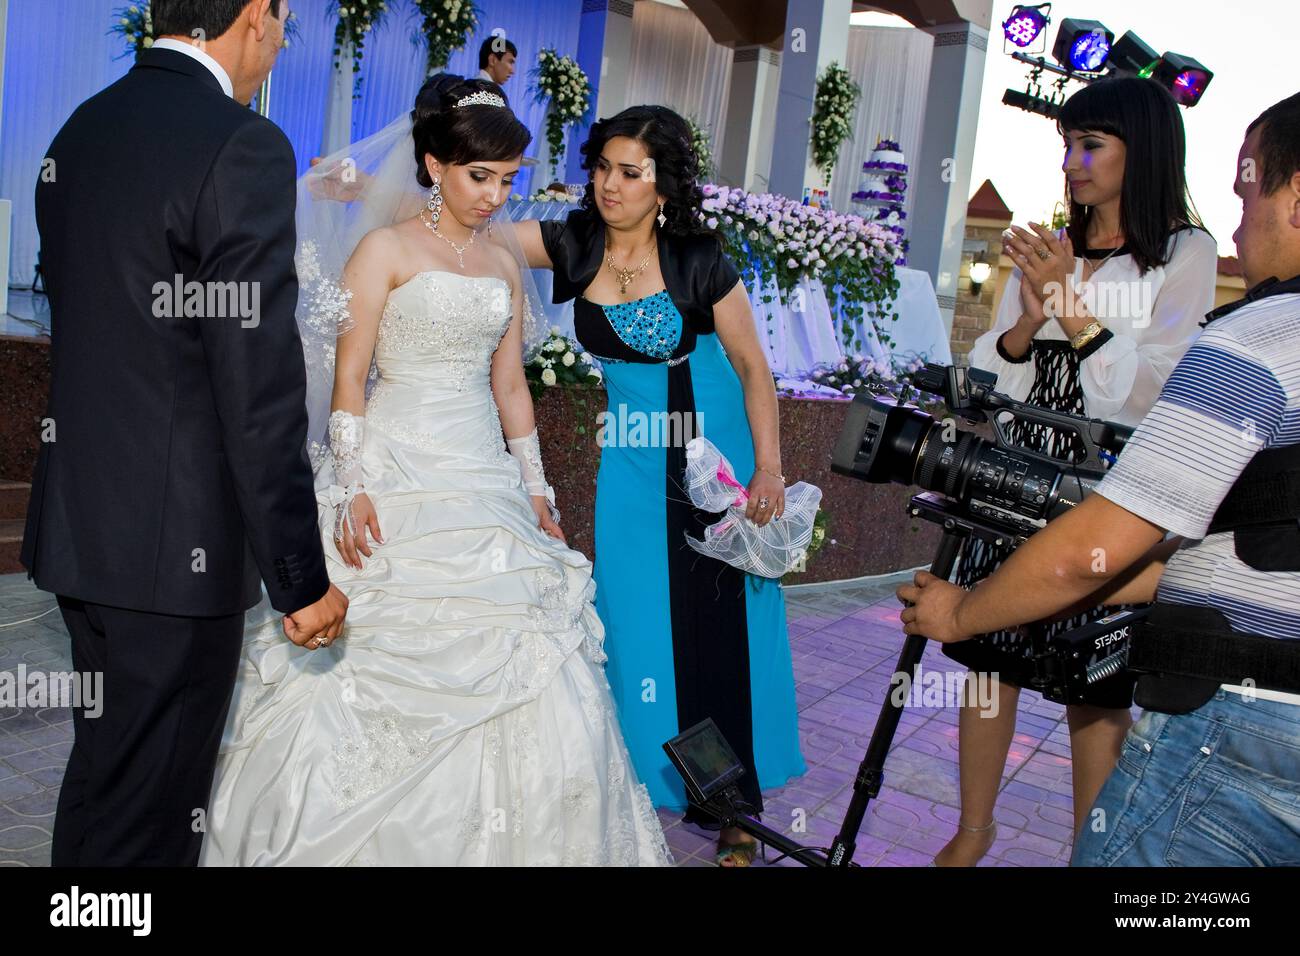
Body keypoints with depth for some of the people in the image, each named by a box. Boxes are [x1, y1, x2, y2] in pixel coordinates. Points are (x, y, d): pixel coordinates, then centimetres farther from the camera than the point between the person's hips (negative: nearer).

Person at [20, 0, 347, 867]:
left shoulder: (79, 132, 9)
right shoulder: (243, 147, -17)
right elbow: (260, 389, -20)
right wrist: (302, 576, -14)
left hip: (79, 525, 9)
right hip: (176, 541, -8)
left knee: (102, 771, 23)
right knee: (147, 810, 5)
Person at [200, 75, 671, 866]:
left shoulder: (504, 265, 14)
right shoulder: (386, 249, -2)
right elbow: (348, 377, -6)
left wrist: (535, 489, 12)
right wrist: (353, 489, -15)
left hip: (483, 478, 5)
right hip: (397, 474, -5)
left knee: (509, 669, 3)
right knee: (385, 665, -1)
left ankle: (502, 837, 18)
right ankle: (376, 840, 17)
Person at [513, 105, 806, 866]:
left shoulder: (699, 259, -11)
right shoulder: (575, 247, -4)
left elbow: (752, 365, -6)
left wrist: (768, 467, -12)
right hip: (632, 461, 3)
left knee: (721, 625, 4)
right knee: (635, 623, 6)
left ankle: (735, 803, 19)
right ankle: (643, 779, 25)